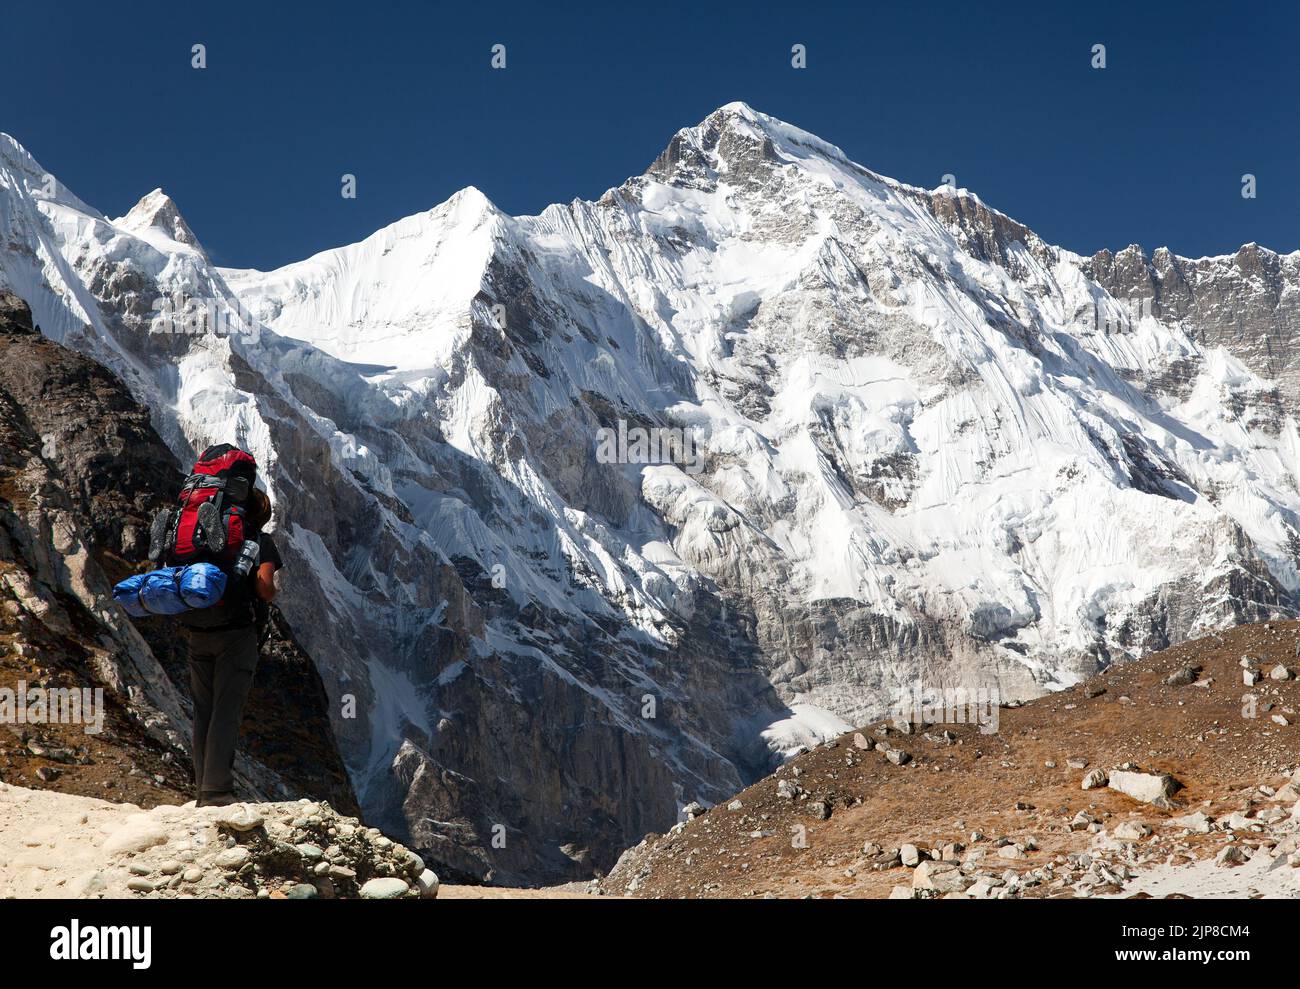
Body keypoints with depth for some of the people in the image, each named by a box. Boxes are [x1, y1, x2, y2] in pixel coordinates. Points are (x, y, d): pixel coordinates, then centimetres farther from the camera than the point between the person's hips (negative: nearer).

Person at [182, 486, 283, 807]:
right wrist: (269, 594, 9)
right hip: (236, 633, -5)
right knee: (226, 713, -5)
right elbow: (264, 588, -11)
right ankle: (216, 793, -9)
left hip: (198, 635, 5)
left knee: (203, 712, 11)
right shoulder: (261, 541, 1)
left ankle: (203, 791, 13)